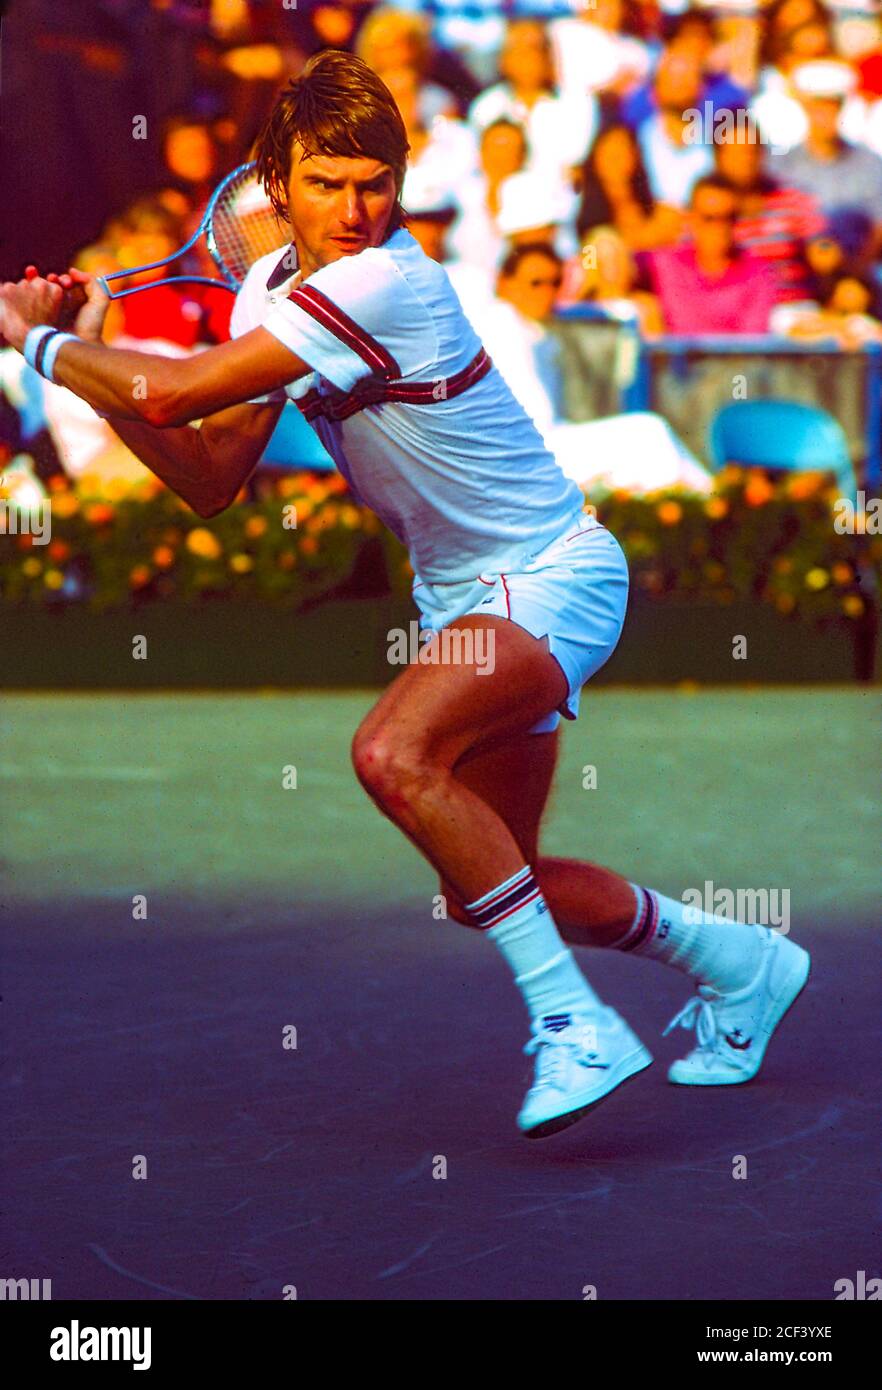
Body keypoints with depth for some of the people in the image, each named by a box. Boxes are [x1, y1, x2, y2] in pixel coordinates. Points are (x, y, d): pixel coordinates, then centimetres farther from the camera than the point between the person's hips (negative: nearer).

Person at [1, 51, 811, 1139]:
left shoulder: (385, 285, -26)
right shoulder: (268, 290, 2)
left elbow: (173, 393, -28)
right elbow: (209, 481, 4)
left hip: (550, 578, -9)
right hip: (462, 594, 9)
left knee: (395, 755, -32)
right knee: (488, 880, 13)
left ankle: (572, 1023, -26)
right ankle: (730, 960, 35)